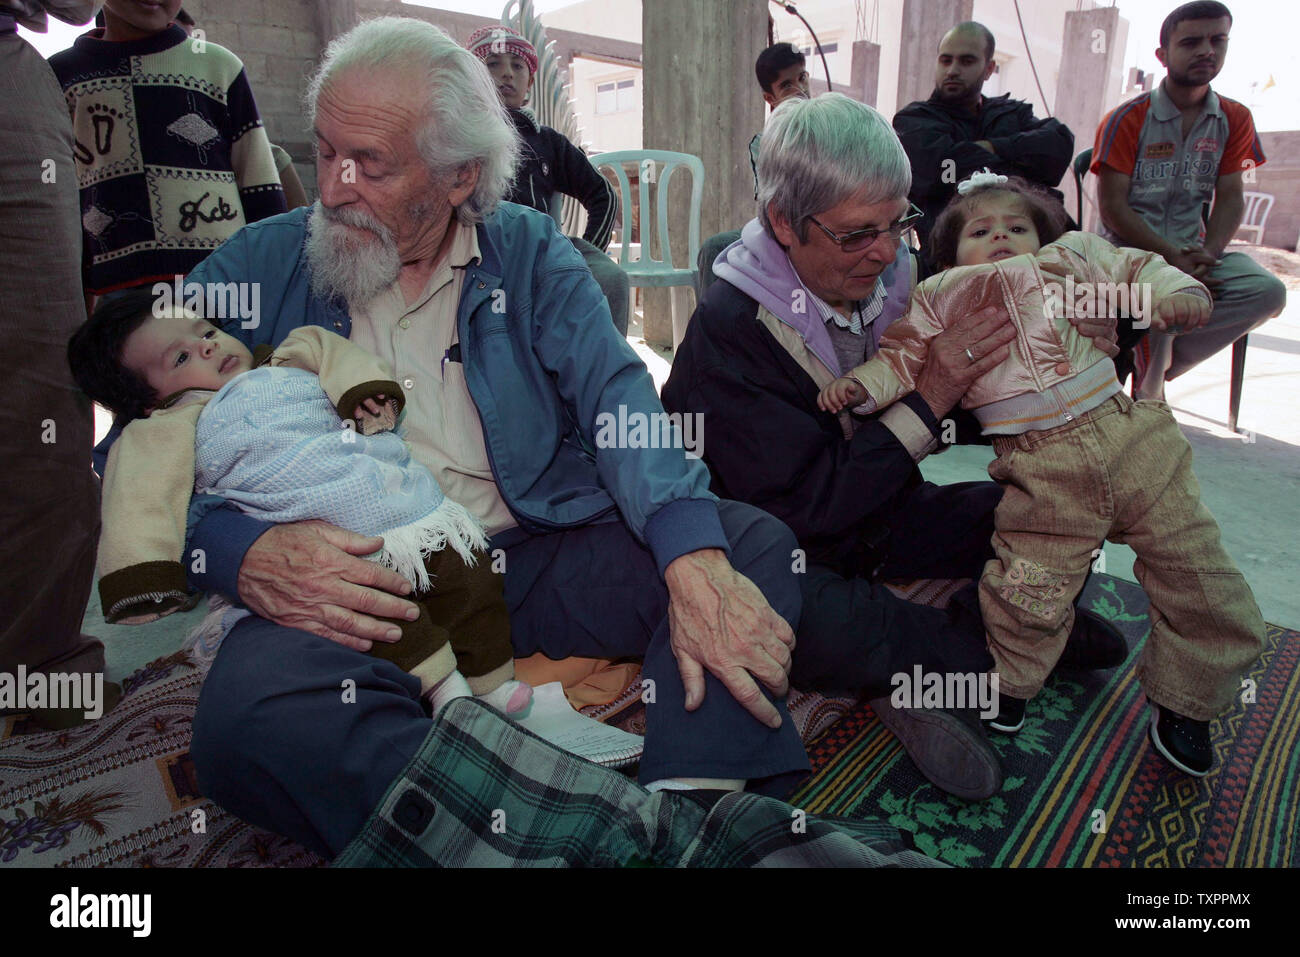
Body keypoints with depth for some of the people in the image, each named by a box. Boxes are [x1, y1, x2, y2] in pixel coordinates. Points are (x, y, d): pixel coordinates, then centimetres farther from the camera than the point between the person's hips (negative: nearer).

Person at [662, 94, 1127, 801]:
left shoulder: (896, 278, -5)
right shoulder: (726, 330, -24)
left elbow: (972, 415, 9)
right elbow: (804, 508, -26)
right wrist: (929, 400, -28)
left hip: (883, 516, 6)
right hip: (790, 549, -6)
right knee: (814, 621, -38)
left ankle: (919, 674, -3)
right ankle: (1006, 635, -10)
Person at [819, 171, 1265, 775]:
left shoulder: (1072, 257, 16)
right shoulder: (942, 300, 10)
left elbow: (1139, 271, 19)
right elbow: (903, 356, 8)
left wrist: (1176, 293, -1)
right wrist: (863, 383, -9)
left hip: (1133, 436, 3)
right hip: (1042, 471, -3)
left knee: (1197, 570, 6)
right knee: (1029, 590, -9)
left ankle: (1183, 700, 29)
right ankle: (1009, 681, 23)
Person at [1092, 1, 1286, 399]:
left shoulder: (1235, 120, 11)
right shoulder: (1127, 120, -4)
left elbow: (1230, 198, 6)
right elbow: (1112, 207, -10)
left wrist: (1207, 254, -16)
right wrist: (1171, 256, -20)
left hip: (1192, 250, 5)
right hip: (1130, 247, -4)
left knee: (1268, 291, -22)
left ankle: (1152, 363, -16)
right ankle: (1149, 393, -10)